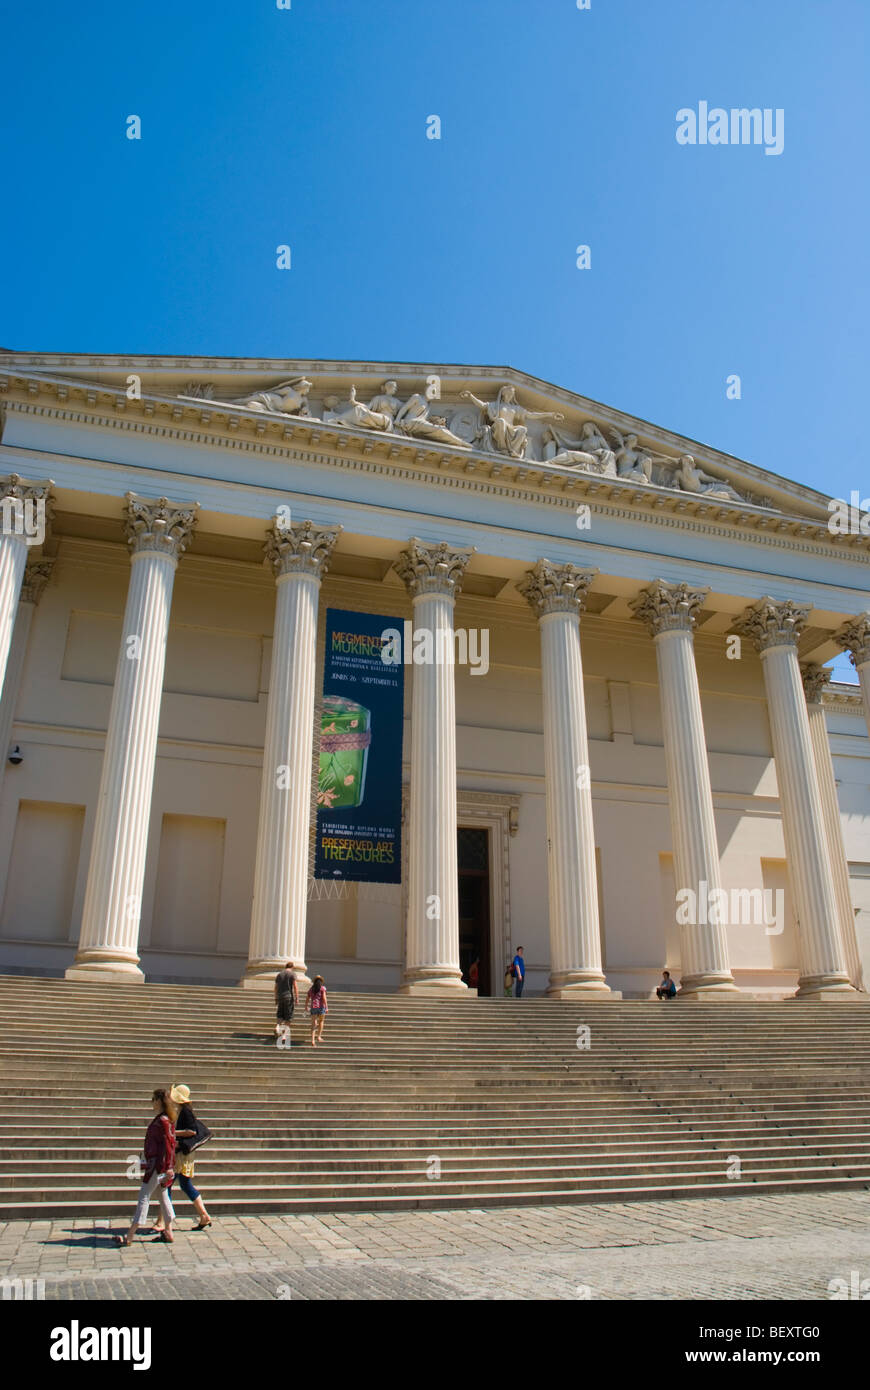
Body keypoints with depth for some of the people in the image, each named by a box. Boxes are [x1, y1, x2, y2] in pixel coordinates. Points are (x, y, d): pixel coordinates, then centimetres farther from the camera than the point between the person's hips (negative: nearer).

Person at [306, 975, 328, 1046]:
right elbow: (324, 998, -10)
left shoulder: (311, 989, 13)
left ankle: (313, 1040, -12)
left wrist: (306, 1007, 31)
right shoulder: (322, 988, 1)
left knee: (313, 1024, 0)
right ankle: (319, 1036, 22)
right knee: (321, 1021, 21)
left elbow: (307, 999, 16)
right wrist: (326, 1007, -11)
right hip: (321, 1007, -2)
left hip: (313, 1007, 2)